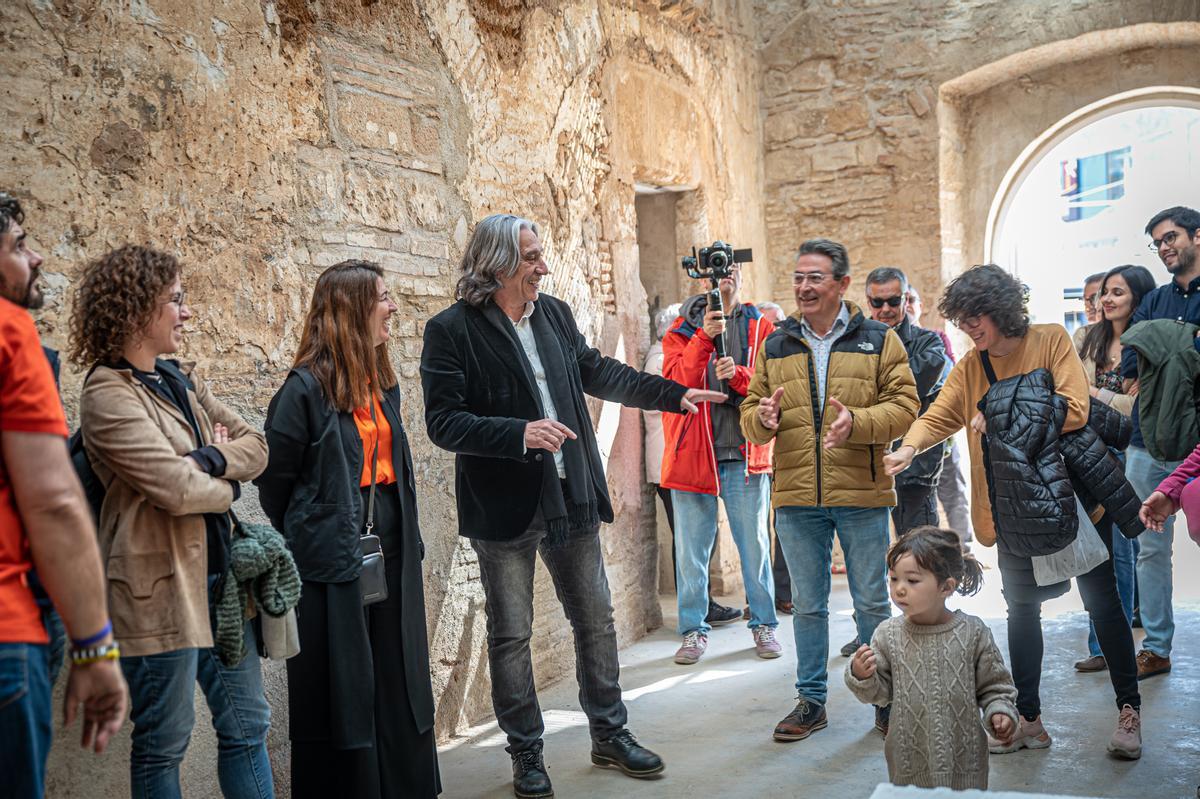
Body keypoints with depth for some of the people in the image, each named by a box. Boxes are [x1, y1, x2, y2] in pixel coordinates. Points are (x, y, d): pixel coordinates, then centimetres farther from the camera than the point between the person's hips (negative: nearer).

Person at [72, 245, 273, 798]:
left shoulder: (180, 380, 11)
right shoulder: (109, 395, -14)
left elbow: (254, 446, 7)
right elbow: (177, 490, -22)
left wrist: (208, 459, -13)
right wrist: (226, 486, -2)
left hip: (216, 577, 8)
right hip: (161, 588, -8)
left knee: (247, 726, 15)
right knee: (163, 744, 7)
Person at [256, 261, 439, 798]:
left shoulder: (382, 383, 10)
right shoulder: (306, 388, -13)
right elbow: (275, 480, -8)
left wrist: (407, 545, 12)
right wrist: (301, 546, 1)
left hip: (391, 561, 7)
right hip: (333, 564, -7)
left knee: (397, 687, 14)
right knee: (340, 694, 4)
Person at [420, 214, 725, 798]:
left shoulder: (554, 313, 7)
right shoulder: (451, 330, -11)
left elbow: (597, 372, 19)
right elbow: (443, 422, -16)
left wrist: (674, 394, 17)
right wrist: (520, 434, -27)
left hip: (571, 498, 6)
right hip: (503, 508, -5)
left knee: (596, 620, 14)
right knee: (510, 635, 7)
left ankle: (610, 735, 32)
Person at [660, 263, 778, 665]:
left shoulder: (761, 328, 9)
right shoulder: (682, 328, 6)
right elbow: (674, 382, -9)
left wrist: (739, 375, -18)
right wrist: (704, 338, -20)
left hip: (746, 454, 1)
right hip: (693, 453, 0)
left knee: (755, 545, 7)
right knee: (691, 549, 5)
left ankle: (763, 624, 22)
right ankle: (693, 630, 17)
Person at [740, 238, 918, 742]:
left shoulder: (879, 340, 2)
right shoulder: (775, 346, 9)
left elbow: (903, 407, -5)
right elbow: (750, 414, 9)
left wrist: (856, 422, -22)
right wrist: (762, 418, -14)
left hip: (862, 495, -2)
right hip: (795, 497, 2)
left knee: (873, 602, 8)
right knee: (807, 604, 11)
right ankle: (811, 700, 24)